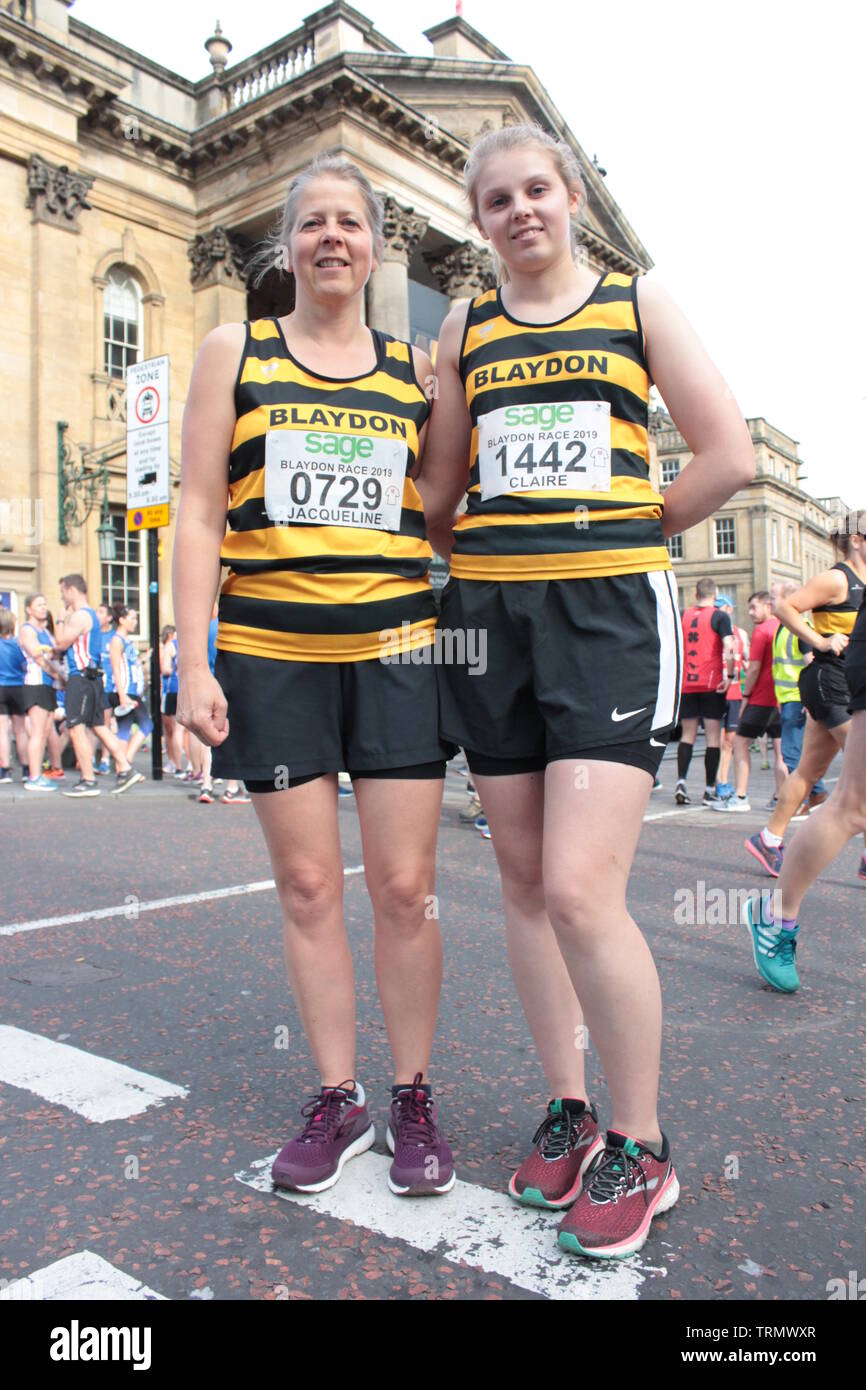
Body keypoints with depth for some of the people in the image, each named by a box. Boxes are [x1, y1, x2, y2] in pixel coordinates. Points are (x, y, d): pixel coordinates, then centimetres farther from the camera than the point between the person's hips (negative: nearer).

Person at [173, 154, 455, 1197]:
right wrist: (193, 663, -6)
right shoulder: (234, 352, 9)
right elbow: (200, 513, 2)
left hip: (393, 650, 1)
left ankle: (413, 1099, 20)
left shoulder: (415, 370, 12)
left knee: (404, 888, 0)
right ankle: (337, 1100, 21)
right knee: (307, 886, 4)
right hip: (270, 652, 0)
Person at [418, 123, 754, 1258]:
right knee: (524, 879, 6)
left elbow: (729, 458, 1)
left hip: (611, 610, -4)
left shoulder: (638, 303, 9)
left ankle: (640, 1150, 7)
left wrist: (612, 542, 3)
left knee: (579, 889, -15)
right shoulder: (465, 333, 17)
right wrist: (495, 558, 9)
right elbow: (437, 493, 20)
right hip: (490, 612, 4)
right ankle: (568, 1113, 24)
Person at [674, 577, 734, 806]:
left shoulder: (682, 616, 8)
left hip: (686, 684, 3)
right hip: (712, 683, -3)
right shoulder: (720, 616, -4)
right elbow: (728, 647, -16)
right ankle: (709, 790, 4)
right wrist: (729, 675, -9)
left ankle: (681, 780, -5)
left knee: (688, 734, 11)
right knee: (713, 735, 3)